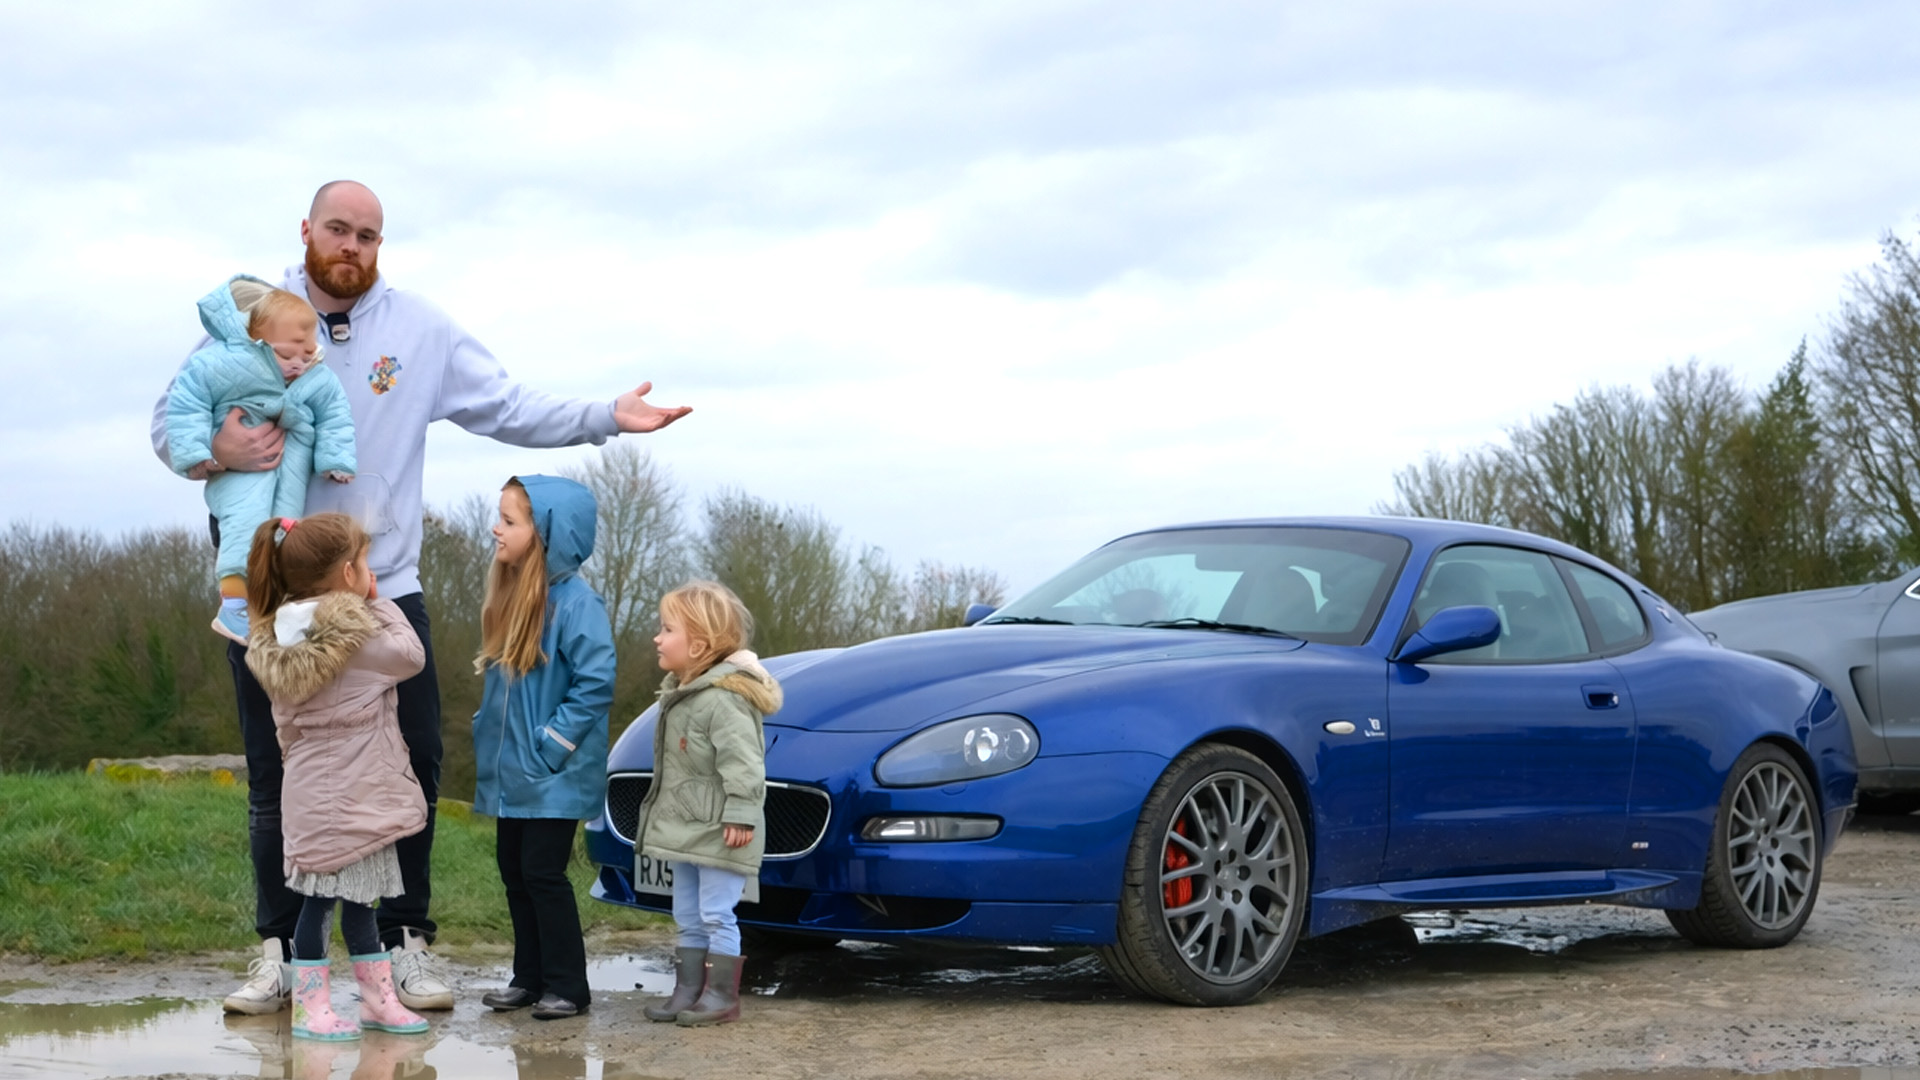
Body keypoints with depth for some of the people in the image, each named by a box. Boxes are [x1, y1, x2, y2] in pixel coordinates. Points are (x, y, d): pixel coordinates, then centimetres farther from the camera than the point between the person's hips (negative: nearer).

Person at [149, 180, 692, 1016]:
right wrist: (219, 449, -20)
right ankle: (278, 953, 16)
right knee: (277, 785, 6)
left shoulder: (421, 331, 3)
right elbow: (168, 423, 3)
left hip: (384, 593, 0)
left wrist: (609, 418, -11)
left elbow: (510, 409, 1)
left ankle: (406, 942, 12)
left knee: (409, 772, 0)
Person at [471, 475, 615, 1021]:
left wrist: (551, 744, -18)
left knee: (542, 872, -5)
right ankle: (529, 978, 22)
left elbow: (596, 683, -20)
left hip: (554, 777, -8)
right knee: (514, 872, 12)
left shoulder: (575, 600, -16)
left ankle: (566, 986, 3)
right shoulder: (511, 596, 10)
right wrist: (489, 737, 11)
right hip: (511, 771, 8)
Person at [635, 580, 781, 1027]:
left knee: (717, 915, -4)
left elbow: (741, 762, -25)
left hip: (718, 834, -10)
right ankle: (687, 990, 20)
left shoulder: (723, 698, -21)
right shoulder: (680, 693, 12)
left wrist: (741, 816, -27)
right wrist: (660, 816, 25)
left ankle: (722, 995, 2)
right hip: (686, 830, 10)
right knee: (688, 917, 14)